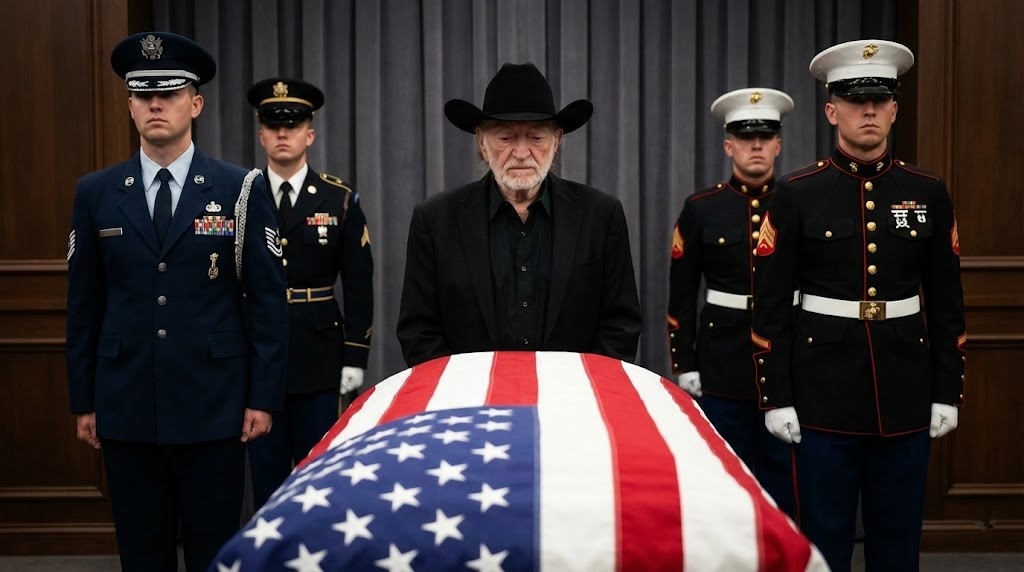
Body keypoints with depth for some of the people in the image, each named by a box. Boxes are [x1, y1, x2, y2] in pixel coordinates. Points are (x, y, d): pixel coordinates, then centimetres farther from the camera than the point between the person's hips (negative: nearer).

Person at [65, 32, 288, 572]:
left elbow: (268, 300, -2)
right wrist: (83, 401, 6)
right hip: (126, 409, 2)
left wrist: (264, 396, -5)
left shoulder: (241, 189, -2)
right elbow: (83, 304, 7)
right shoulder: (95, 194, 5)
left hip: (214, 407, -2)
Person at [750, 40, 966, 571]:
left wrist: (947, 391, 4)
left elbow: (946, 303, 7)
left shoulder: (928, 193, 4)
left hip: (905, 394, 3)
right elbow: (770, 305, -4)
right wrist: (776, 397, -7)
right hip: (824, 394, -2)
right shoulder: (796, 194, -4)